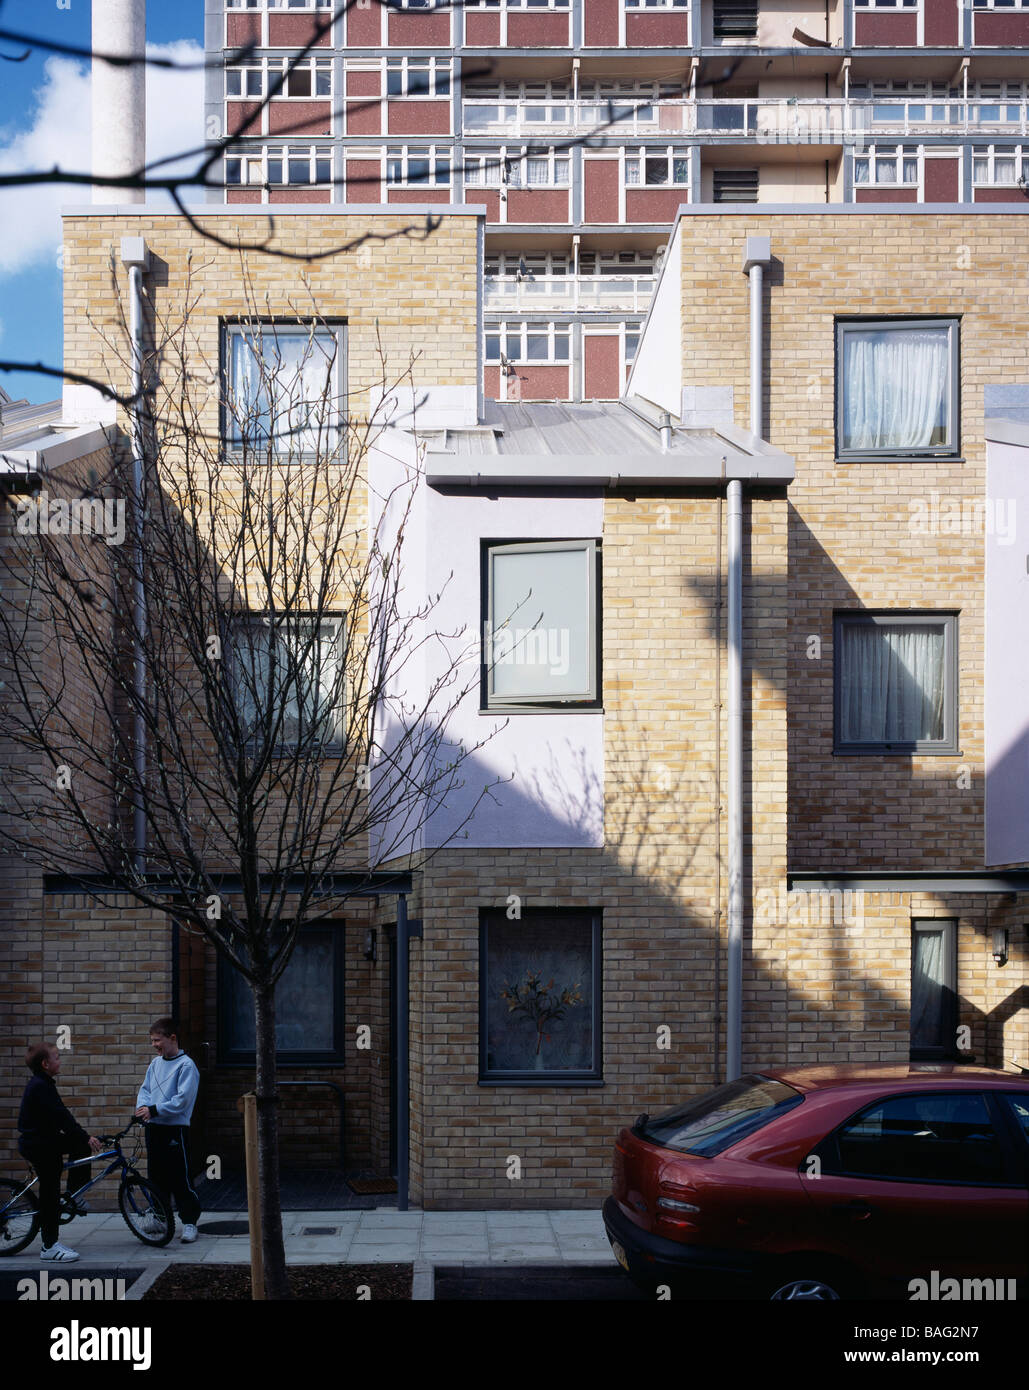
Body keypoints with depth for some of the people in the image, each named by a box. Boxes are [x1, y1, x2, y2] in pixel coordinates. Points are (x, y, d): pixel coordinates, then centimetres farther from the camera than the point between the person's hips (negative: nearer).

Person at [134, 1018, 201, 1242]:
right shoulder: (155, 1063, 12)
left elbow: (182, 1100, -17)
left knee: (180, 1178, -5)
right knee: (156, 1176, 13)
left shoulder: (186, 1065, -10)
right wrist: (142, 1108, -8)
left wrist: (154, 1110, -19)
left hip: (175, 1128, -7)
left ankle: (189, 1222, 4)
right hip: (153, 1128, 7)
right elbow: (145, 1089, 13)